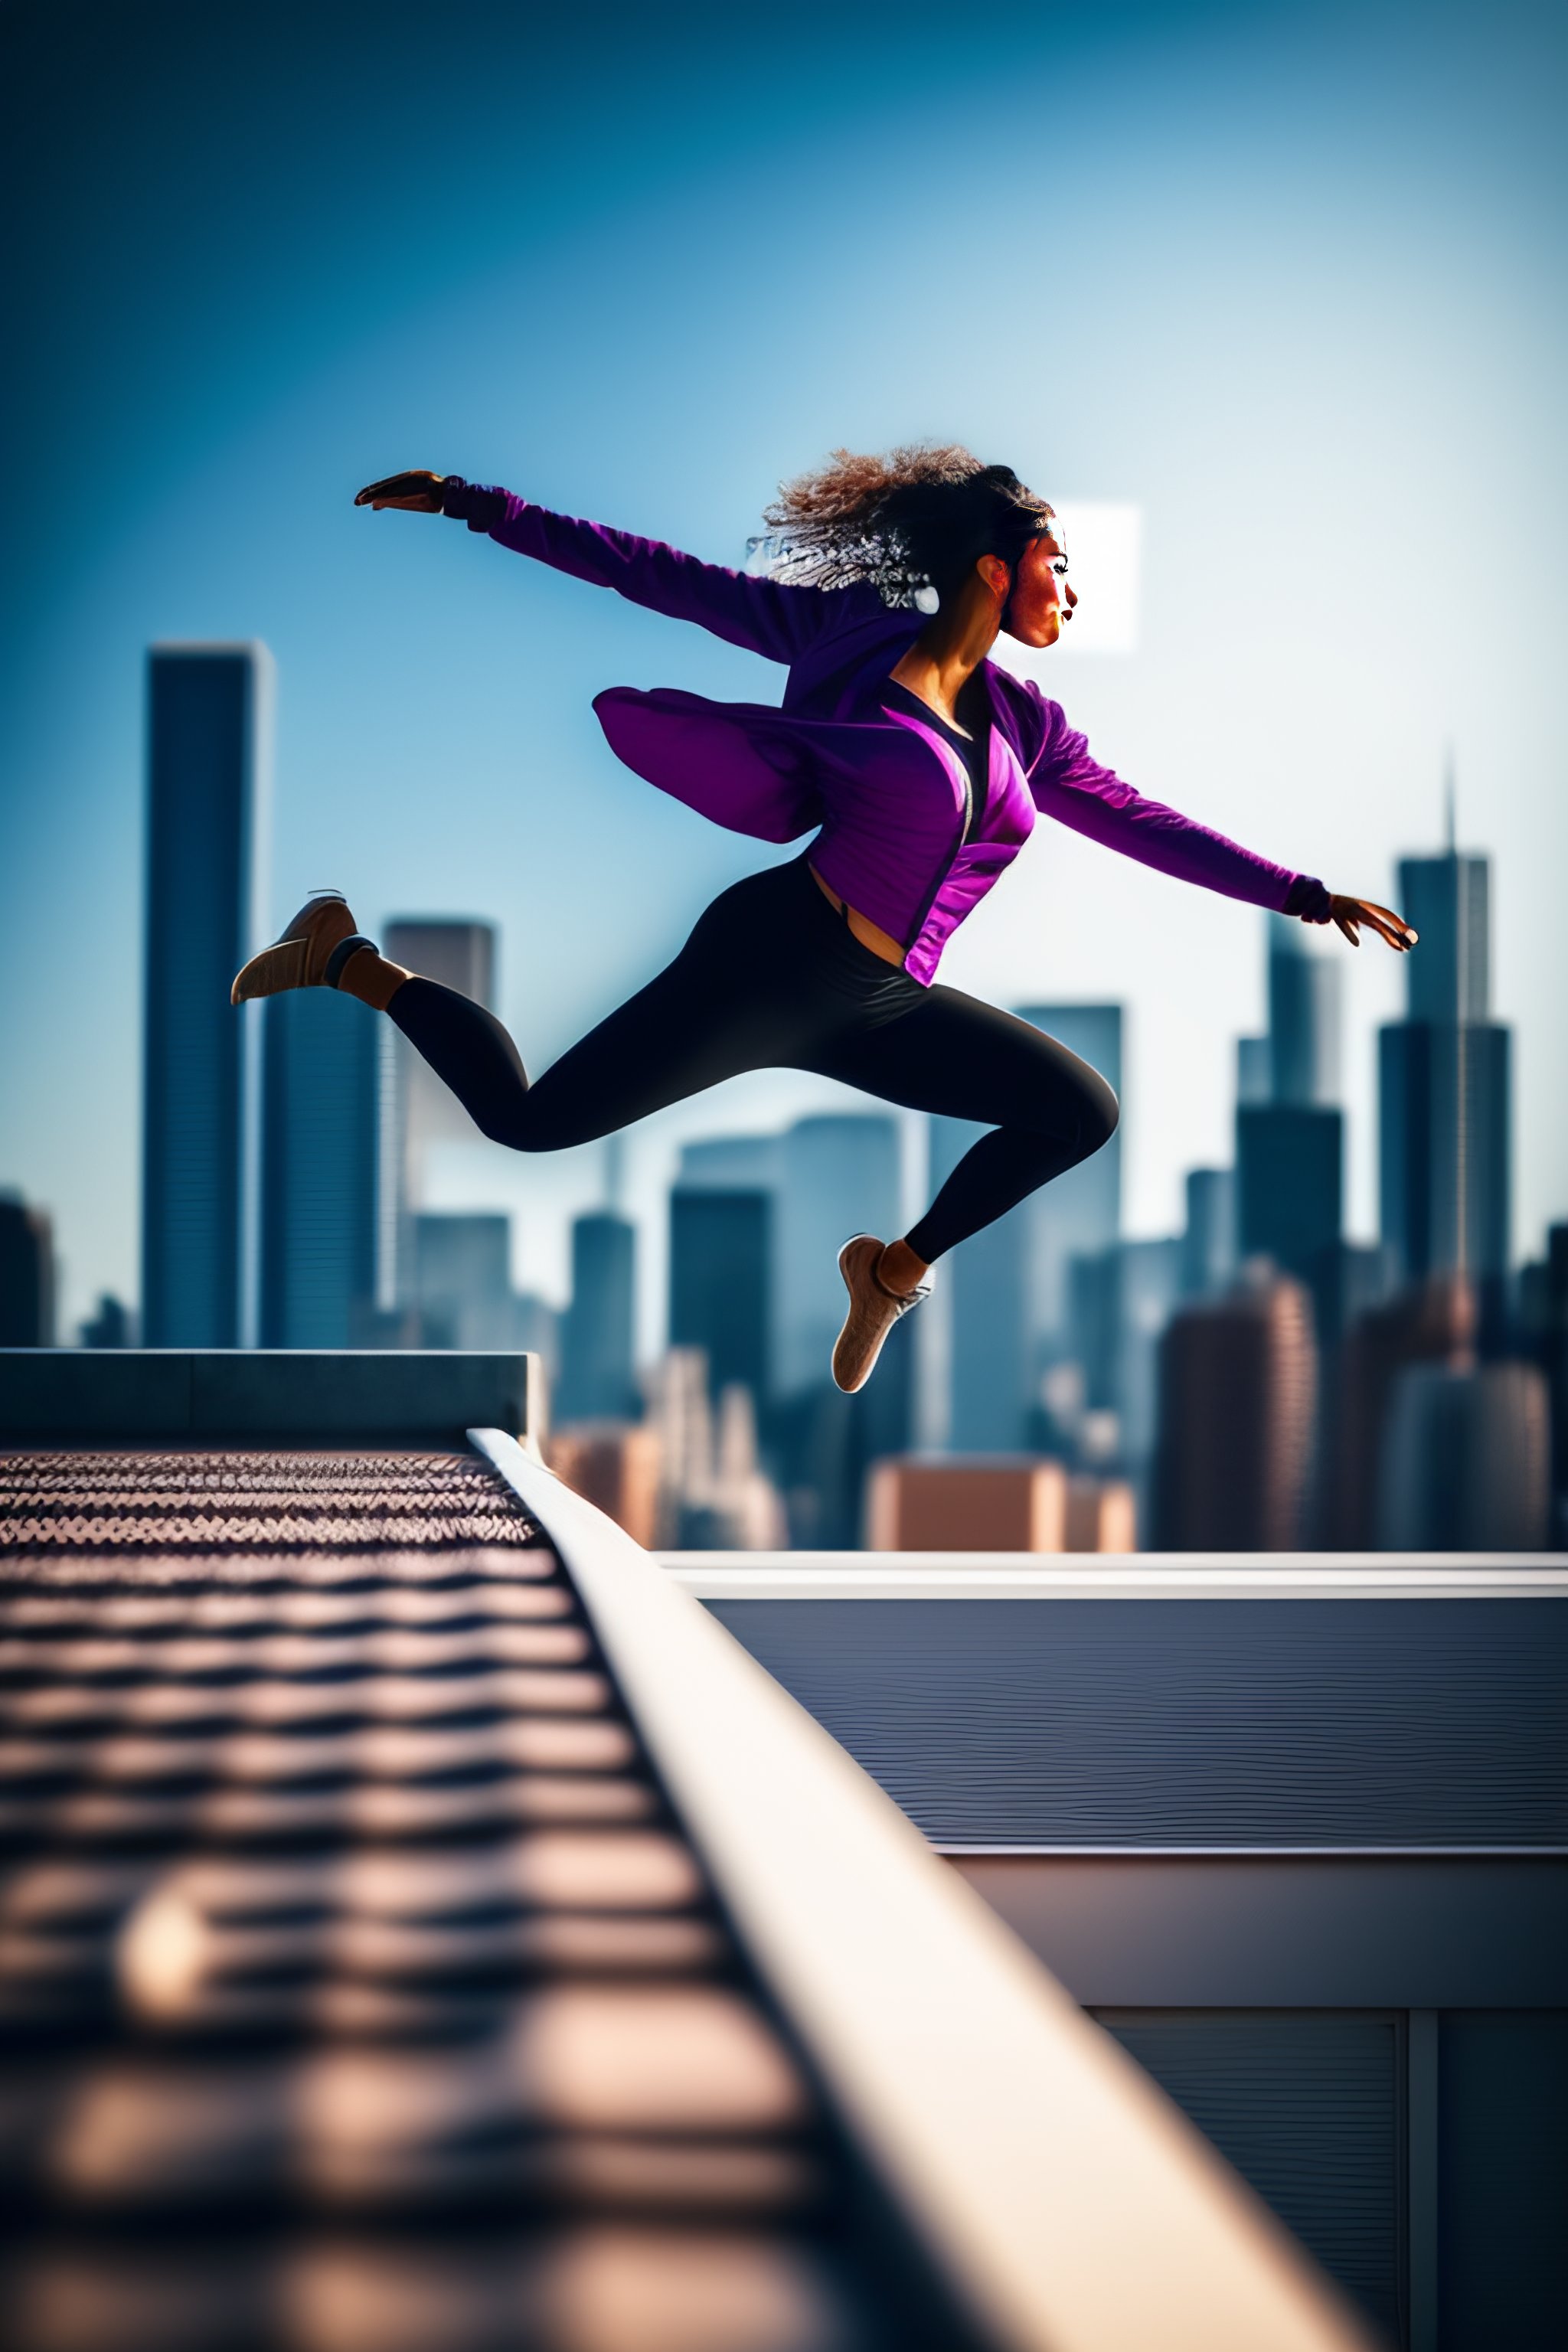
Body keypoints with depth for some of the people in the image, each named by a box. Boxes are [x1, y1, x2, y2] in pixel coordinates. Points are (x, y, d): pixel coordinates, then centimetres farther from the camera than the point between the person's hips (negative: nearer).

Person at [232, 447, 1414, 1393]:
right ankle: (346, 956, 12)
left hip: (880, 1008, 6)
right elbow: (663, 578, -2)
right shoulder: (850, 629, -4)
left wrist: (1307, 896, 18)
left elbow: (1141, 822, 19)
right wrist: (477, 506, -3)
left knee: (1082, 1111, 3)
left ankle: (900, 1266, 20)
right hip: (776, 958, -6)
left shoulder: (1024, 726, 12)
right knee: (527, 1117, -11)